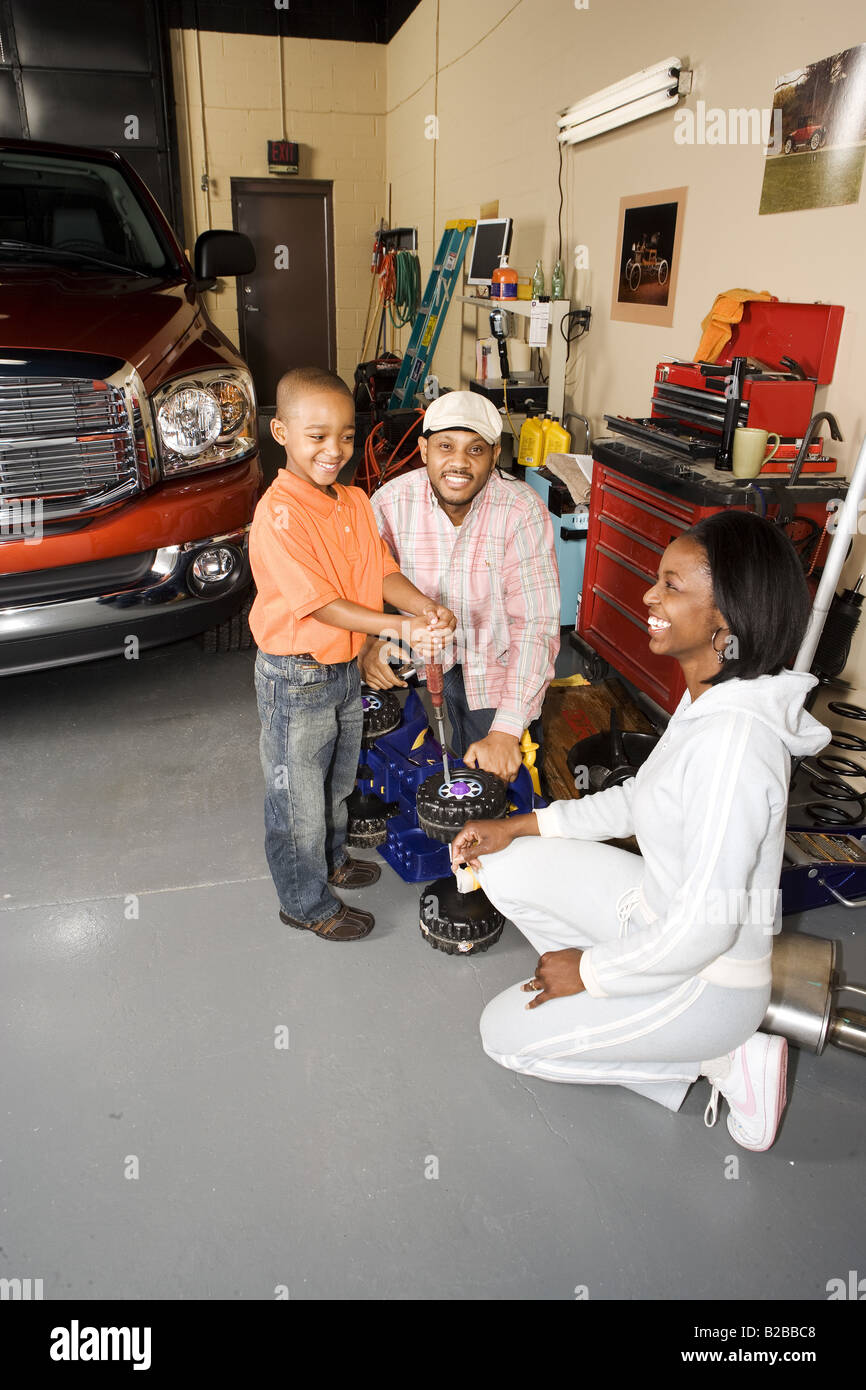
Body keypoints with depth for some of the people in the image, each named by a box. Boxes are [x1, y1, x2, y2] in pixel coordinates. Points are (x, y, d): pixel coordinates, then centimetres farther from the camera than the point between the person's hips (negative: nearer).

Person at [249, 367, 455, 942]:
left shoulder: (357, 502, 1)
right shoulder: (279, 515, -24)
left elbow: (383, 571, -1)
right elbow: (321, 604, -26)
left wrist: (424, 606, -21)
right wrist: (401, 628, -32)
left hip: (346, 667, 8)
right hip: (296, 680, -8)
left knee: (338, 780, 26)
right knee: (298, 796, 10)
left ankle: (331, 858, 51)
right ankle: (307, 902, 29)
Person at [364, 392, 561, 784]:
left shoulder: (523, 512, -19)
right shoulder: (391, 502, -12)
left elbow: (535, 626, -23)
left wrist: (505, 732, -30)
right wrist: (366, 645, -24)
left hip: (496, 669, -1)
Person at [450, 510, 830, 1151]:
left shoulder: (733, 740, -34)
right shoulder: (710, 695, -4)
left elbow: (704, 928, -31)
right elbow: (641, 800, 9)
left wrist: (589, 969, -15)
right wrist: (519, 825, 6)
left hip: (708, 975, -8)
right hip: (661, 906, 8)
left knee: (507, 1031, 5)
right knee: (507, 869, 6)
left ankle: (718, 1059, 8)